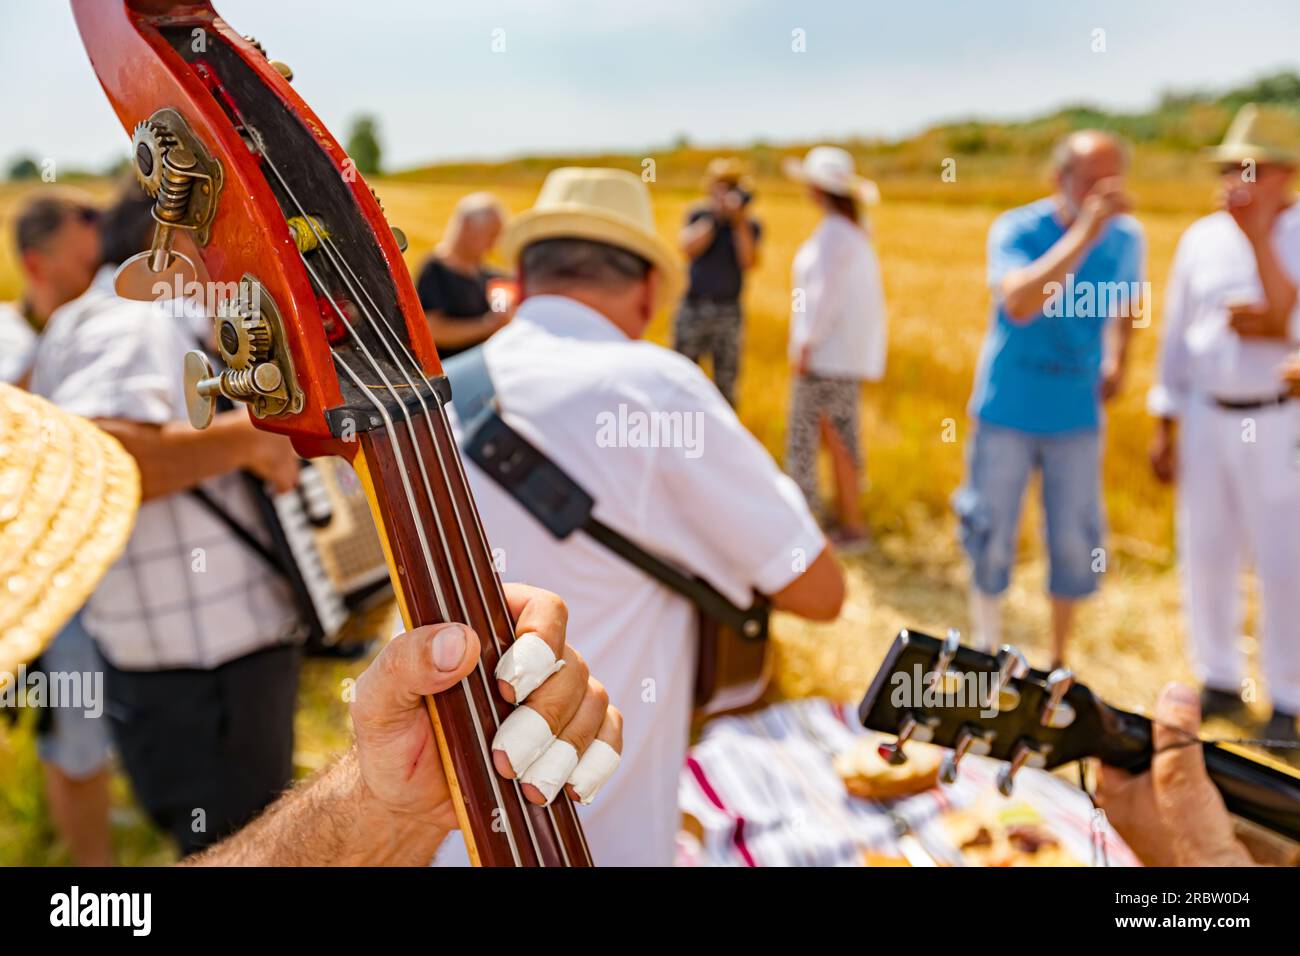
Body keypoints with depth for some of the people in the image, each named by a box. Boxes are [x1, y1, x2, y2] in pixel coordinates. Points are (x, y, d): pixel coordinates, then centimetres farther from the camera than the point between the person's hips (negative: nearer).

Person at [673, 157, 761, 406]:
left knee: (725, 383, 1)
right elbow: (688, 248, -10)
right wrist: (714, 217, -13)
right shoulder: (697, 214, 6)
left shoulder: (750, 225, 4)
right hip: (692, 308, 0)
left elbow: (748, 262, -10)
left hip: (728, 312, 0)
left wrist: (739, 222, -13)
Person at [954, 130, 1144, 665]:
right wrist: (1086, 231, -37)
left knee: (1077, 545, 5)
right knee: (992, 538, 6)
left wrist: (1117, 361, 5)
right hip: (1007, 412, -3)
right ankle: (987, 653, 27)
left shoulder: (1126, 238, -3)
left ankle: (1058, 659, 26)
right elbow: (1019, 304, -35)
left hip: (1077, 416, 3)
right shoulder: (1016, 230, -15)